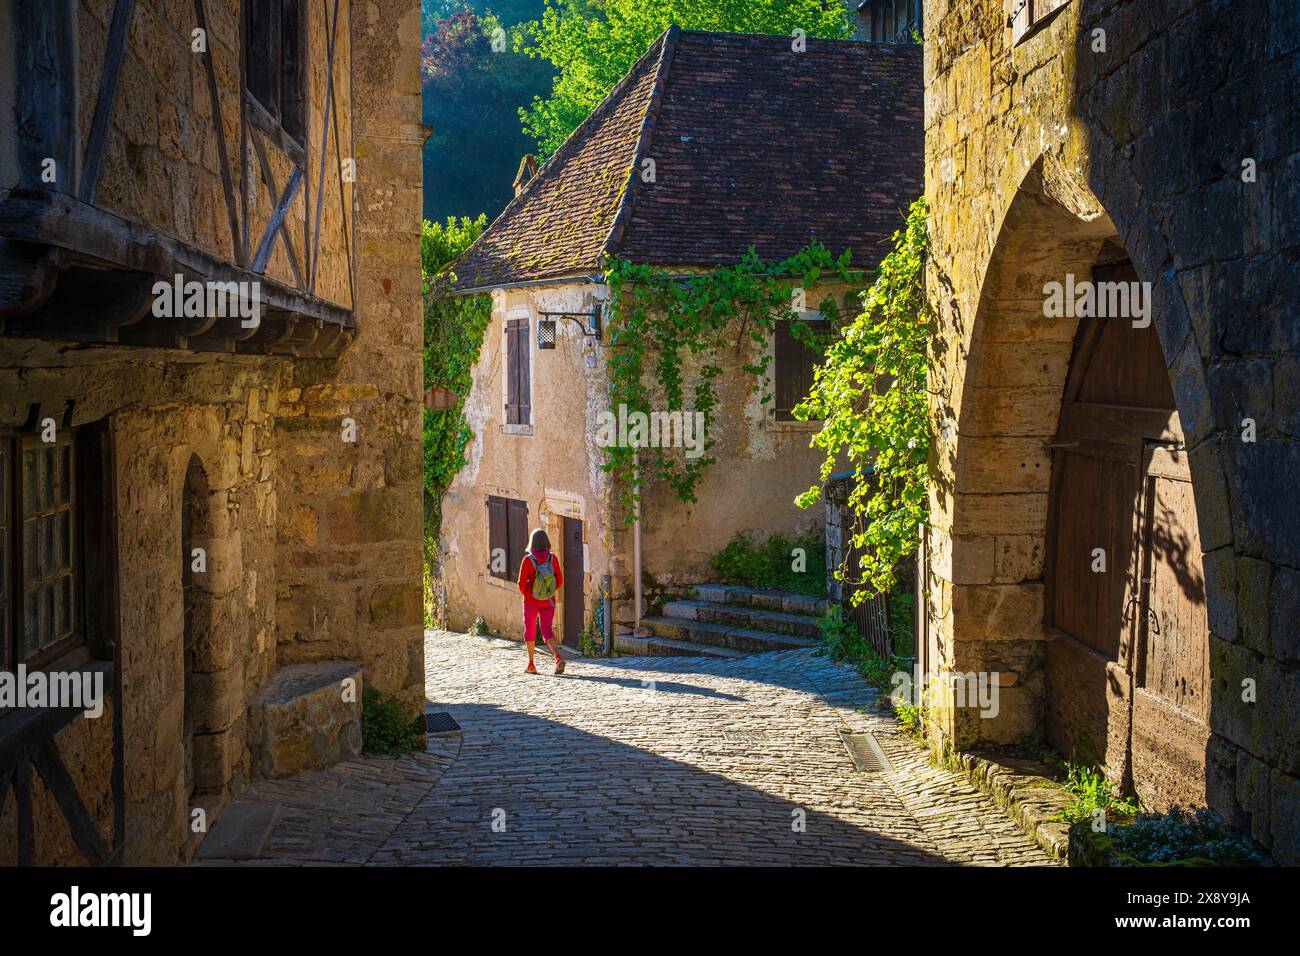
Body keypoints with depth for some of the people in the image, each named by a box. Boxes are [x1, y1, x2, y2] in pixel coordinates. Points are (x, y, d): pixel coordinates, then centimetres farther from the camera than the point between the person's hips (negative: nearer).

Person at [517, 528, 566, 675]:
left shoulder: (527, 560, -15)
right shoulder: (552, 559, -7)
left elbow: (522, 583, -15)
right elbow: (559, 580, -2)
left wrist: (524, 593, 7)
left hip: (531, 601, -2)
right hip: (548, 601, 2)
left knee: (530, 630, 16)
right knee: (547, 630, 8)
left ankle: (531, 664, 18)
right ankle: (558, 658, -16)